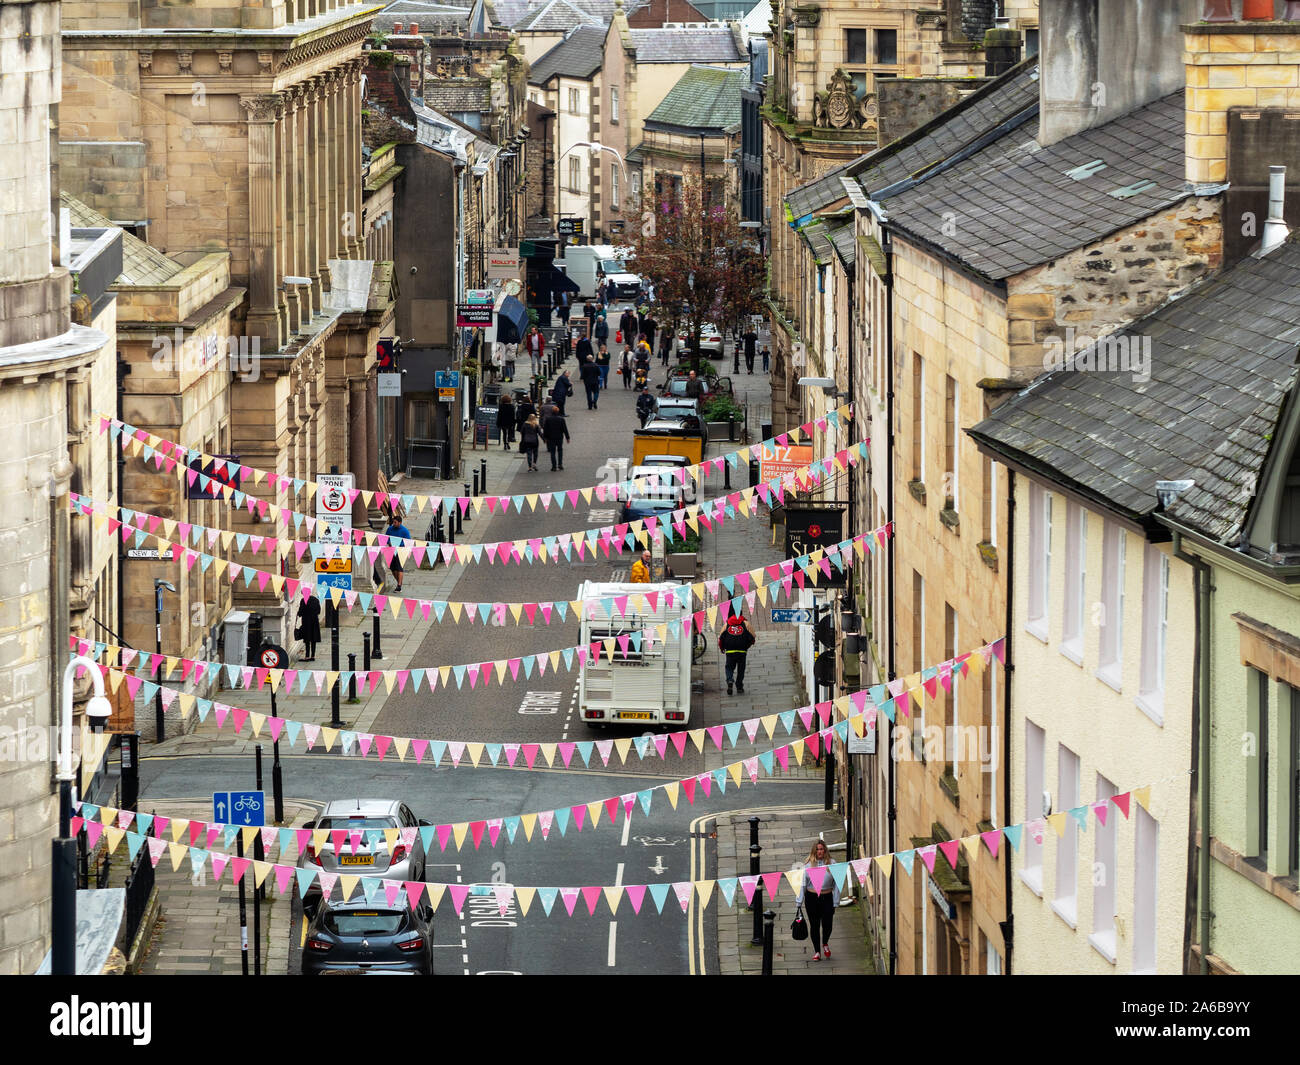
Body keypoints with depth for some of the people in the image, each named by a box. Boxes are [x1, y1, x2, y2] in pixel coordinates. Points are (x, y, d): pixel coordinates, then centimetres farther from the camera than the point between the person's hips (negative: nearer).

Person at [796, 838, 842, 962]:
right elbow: (802, 884, 3)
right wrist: (799, 901, 0)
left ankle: (825, 943, 30)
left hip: (827, 897, 0)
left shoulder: (831, 864, 0)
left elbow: (836, 884, 3)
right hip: (811, 897, 0)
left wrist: (835, 903, 1)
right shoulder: (809, 865, 1)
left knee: (827, 924, -2)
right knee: (814, 925, 5)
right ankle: (817, 951, 18)